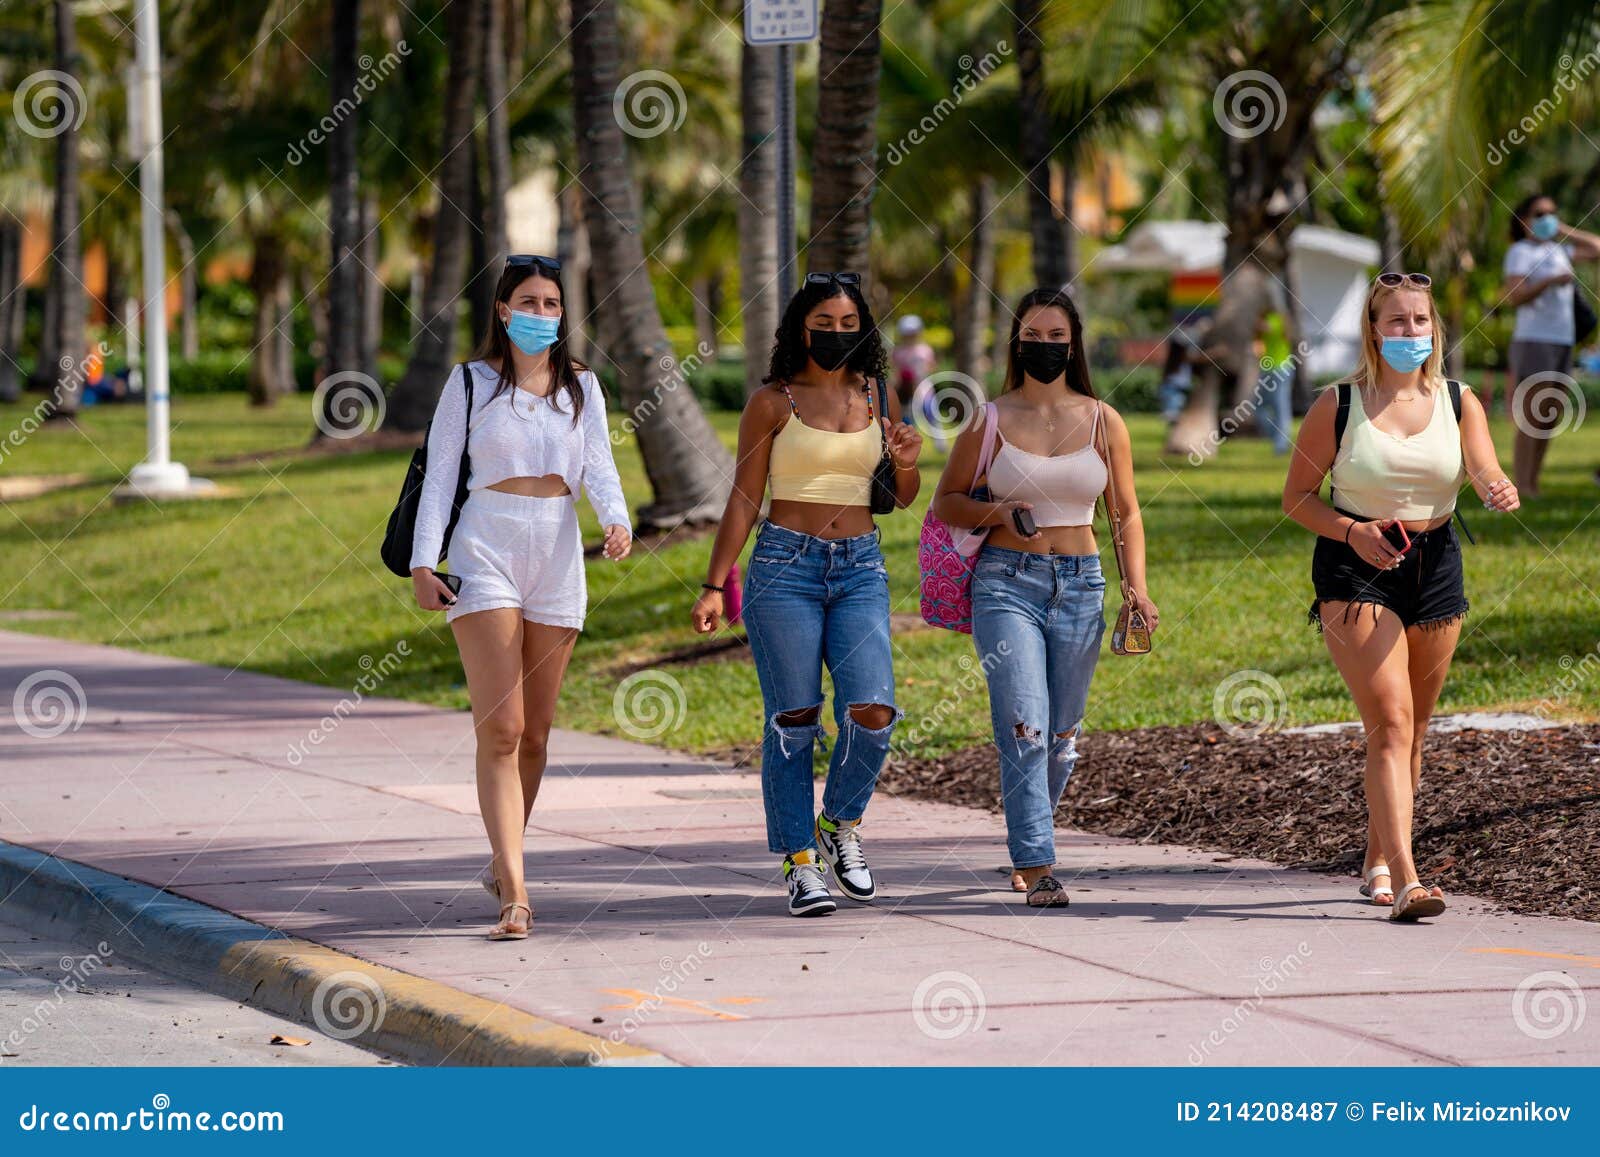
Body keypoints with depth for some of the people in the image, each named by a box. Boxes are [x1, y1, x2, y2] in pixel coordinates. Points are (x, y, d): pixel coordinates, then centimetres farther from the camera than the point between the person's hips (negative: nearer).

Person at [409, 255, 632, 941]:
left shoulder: (580, 387, 11)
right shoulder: (472, 382, 2)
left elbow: (597, 467, 2)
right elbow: (439, 474, 1)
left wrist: (617, 522, -19)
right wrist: (423, 562, -8)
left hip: (557, 559, 4)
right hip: (485, 551, -4)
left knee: (534, 731, 8)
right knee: (500, 729, -13)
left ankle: (502, 864, 28)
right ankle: (514, 896, -18)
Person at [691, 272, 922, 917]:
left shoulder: (878, 397, 11)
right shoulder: (772, 403, 1)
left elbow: (901, 499, 20)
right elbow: (744, 500, 2)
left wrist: (907, 465, -4)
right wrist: (714, 586, -4)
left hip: (861, 570, 3)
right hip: (785, 565, -3)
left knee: (872, 712, -12)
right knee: (792, 719, -4)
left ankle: (841, 822, 14)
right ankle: (801, 863, 4)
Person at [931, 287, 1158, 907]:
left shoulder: (1102, 421, 7)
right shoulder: (990, 419, 3)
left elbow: (1127, 511, 11)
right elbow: (946, 501, 9)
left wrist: (1137, 585, -1)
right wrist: (999, 513, -11)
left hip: (1080, 584, 3)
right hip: (1006, 582, -3)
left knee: (1061, 733, 8)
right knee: (1024, 726, -15)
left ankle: (1027, 845, 29)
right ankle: (1037, 866, -17)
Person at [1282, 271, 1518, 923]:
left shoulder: (1458, 404, 5)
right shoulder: (1338, 406, -3)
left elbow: (1488, 476, -6)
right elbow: (1296, 496, 1)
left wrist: (1502, 493, -30)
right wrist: (1352, 532, -16)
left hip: (1435, 566, 4)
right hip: (1355, 572, -4)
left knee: (1413, 730, 12)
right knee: (1391, 722, -16)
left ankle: (1377, 862, 31)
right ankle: (1405, 880, -24)